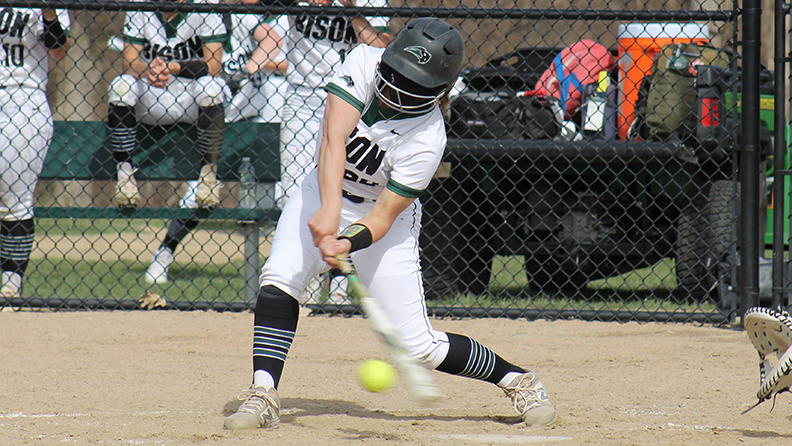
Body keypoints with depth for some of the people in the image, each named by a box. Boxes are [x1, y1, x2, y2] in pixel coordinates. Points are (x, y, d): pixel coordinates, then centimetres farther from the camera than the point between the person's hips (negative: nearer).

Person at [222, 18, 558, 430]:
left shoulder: (427, 141, -28)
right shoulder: (364, 62, -22)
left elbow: (384, 214, -26)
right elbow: (334, 137, -33)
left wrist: (349, 242, -46)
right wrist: (330, 209, -46)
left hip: (383, 220, -3)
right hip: (324, 193, 3)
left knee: (419, 345, -4)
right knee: (279, 276, -24)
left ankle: (515, 379, 17)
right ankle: (263, 395, -20)